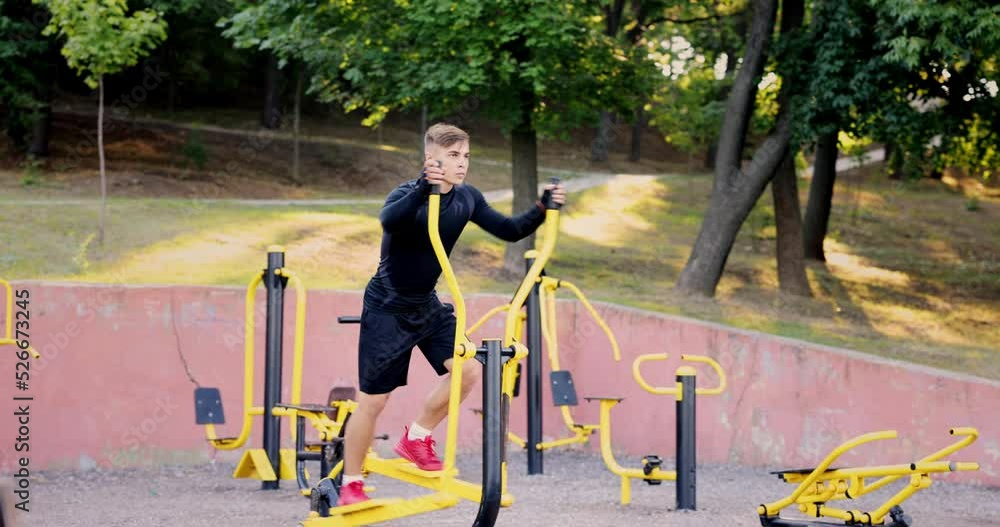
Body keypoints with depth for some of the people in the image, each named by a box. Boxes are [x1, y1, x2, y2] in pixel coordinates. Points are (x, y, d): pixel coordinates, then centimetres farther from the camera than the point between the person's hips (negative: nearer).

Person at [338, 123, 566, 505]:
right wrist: (424, 187, -61)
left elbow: (509, 230, -2)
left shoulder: (466, 198, -3)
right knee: (373, 401, -2)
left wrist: (542, 210, -20)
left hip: (426, 305, 6)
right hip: (388, 308, -6)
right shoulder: (409, 195, -23)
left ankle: (416, 438, 7)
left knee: (468, 370, -14)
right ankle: (350, 485, 13)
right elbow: (388, 219, -45)